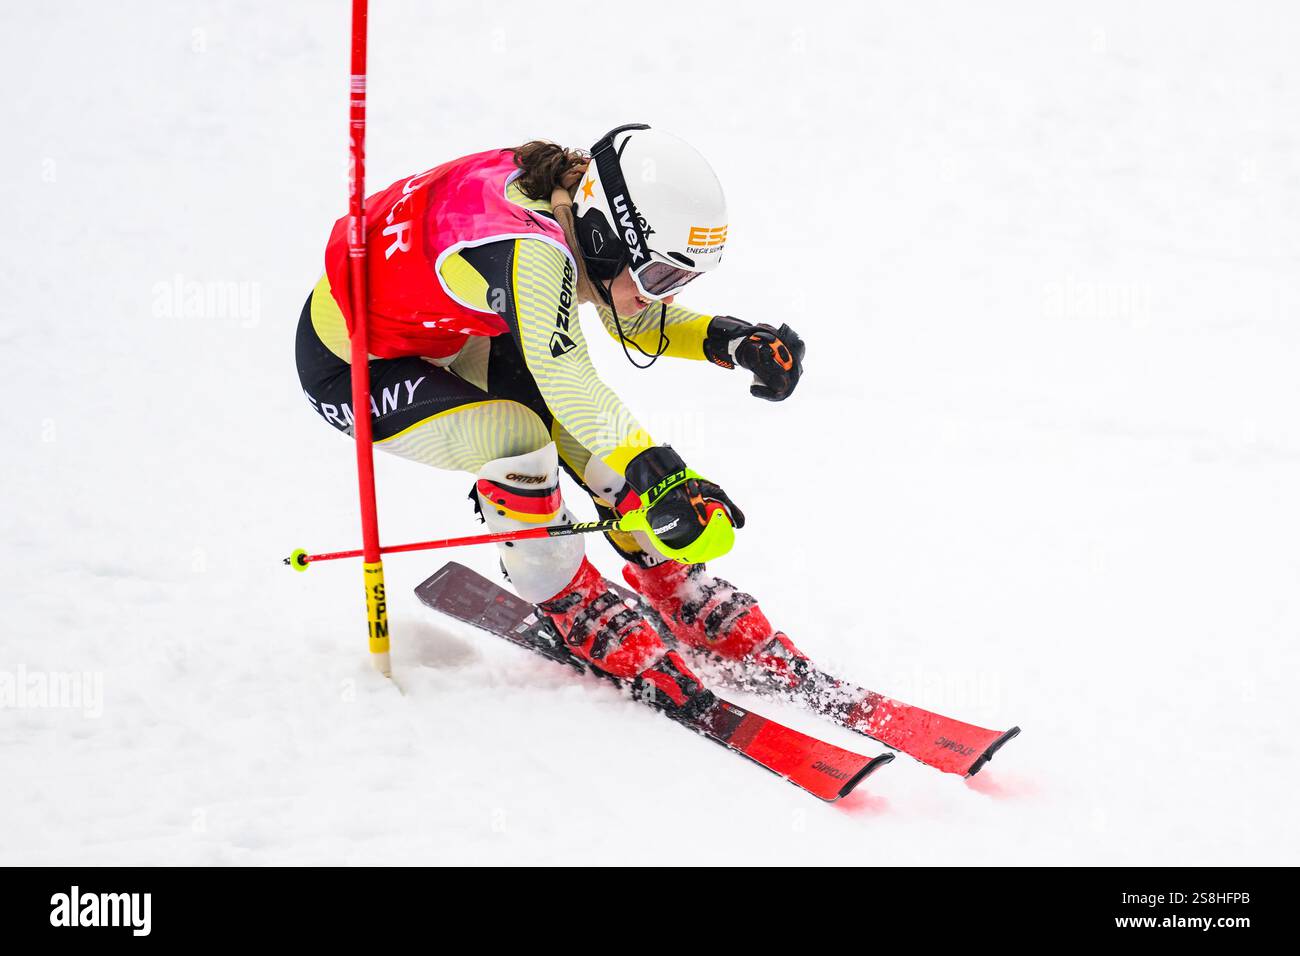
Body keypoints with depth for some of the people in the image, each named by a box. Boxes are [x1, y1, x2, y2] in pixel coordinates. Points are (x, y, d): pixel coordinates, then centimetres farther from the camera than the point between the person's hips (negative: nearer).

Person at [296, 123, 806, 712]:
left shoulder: (580, 208, -13)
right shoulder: (530, 251, -39)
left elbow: (641, 322, 3)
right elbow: (565, 380, -51)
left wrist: (734, 341, -14)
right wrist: (660, 481, -60)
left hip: (450, 337, 8)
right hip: (351, 369, -8)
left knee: (587, 432, -5)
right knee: (517, 439, -27)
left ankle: (688, 597, 10)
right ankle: (584, 617, -6)